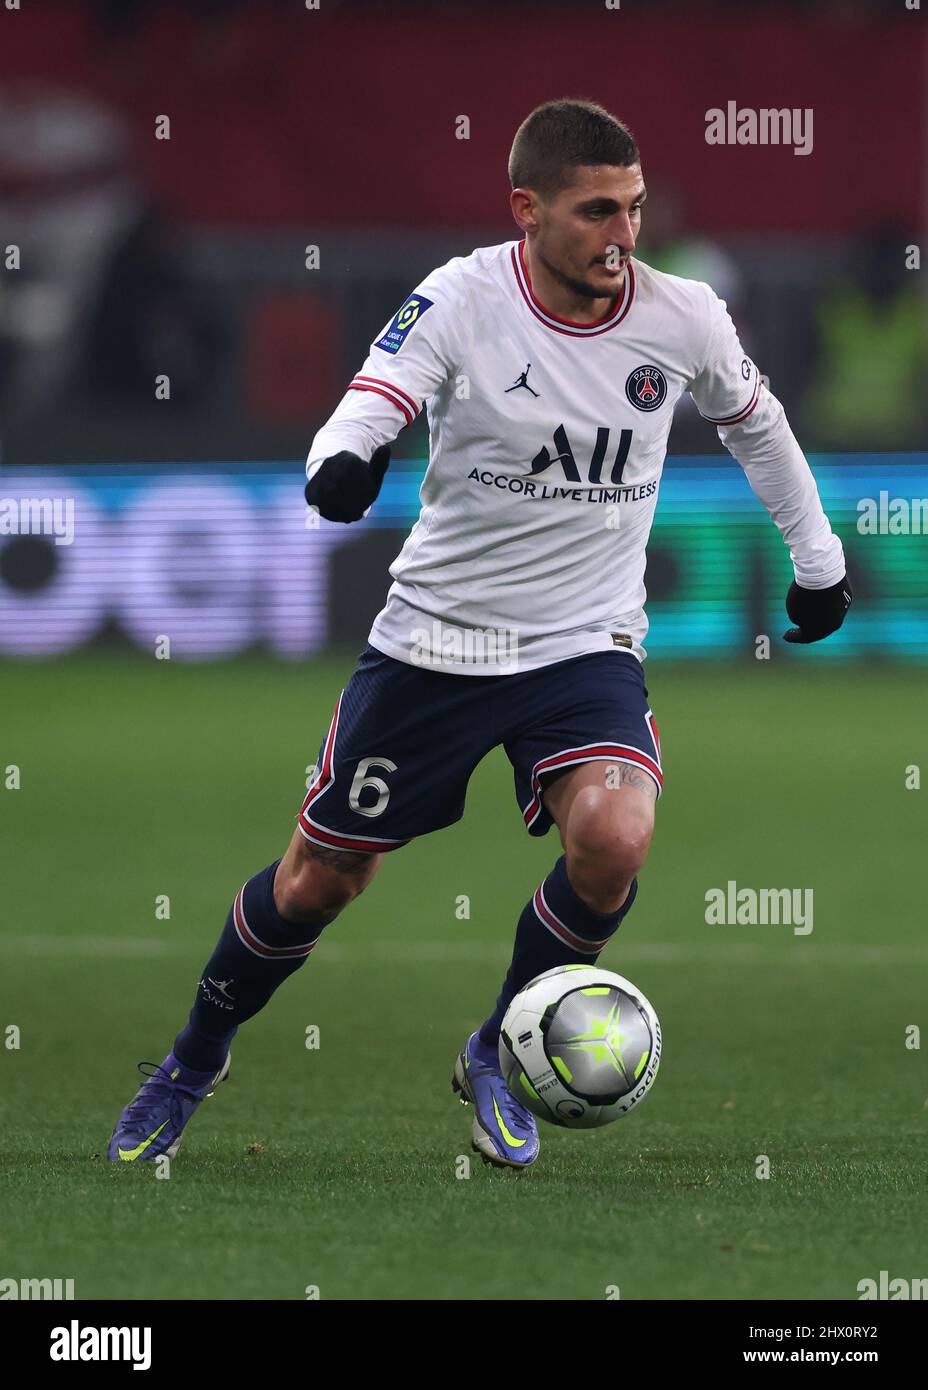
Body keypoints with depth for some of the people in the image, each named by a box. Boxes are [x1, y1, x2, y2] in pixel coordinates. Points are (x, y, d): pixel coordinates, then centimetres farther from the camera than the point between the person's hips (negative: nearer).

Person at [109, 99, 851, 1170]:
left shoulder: (683, 319, -6)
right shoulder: (461, 299, -15)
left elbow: (754, 423, 14)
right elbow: (366, 413, -27)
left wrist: (818, 556, 23)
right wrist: (340, 465, -51)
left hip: (587, 644, 1)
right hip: (435, 635, -1)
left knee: (614, 841, -26)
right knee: (319, 879, 5)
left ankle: (496, 1057, 0)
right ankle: (195, 1061, 33)